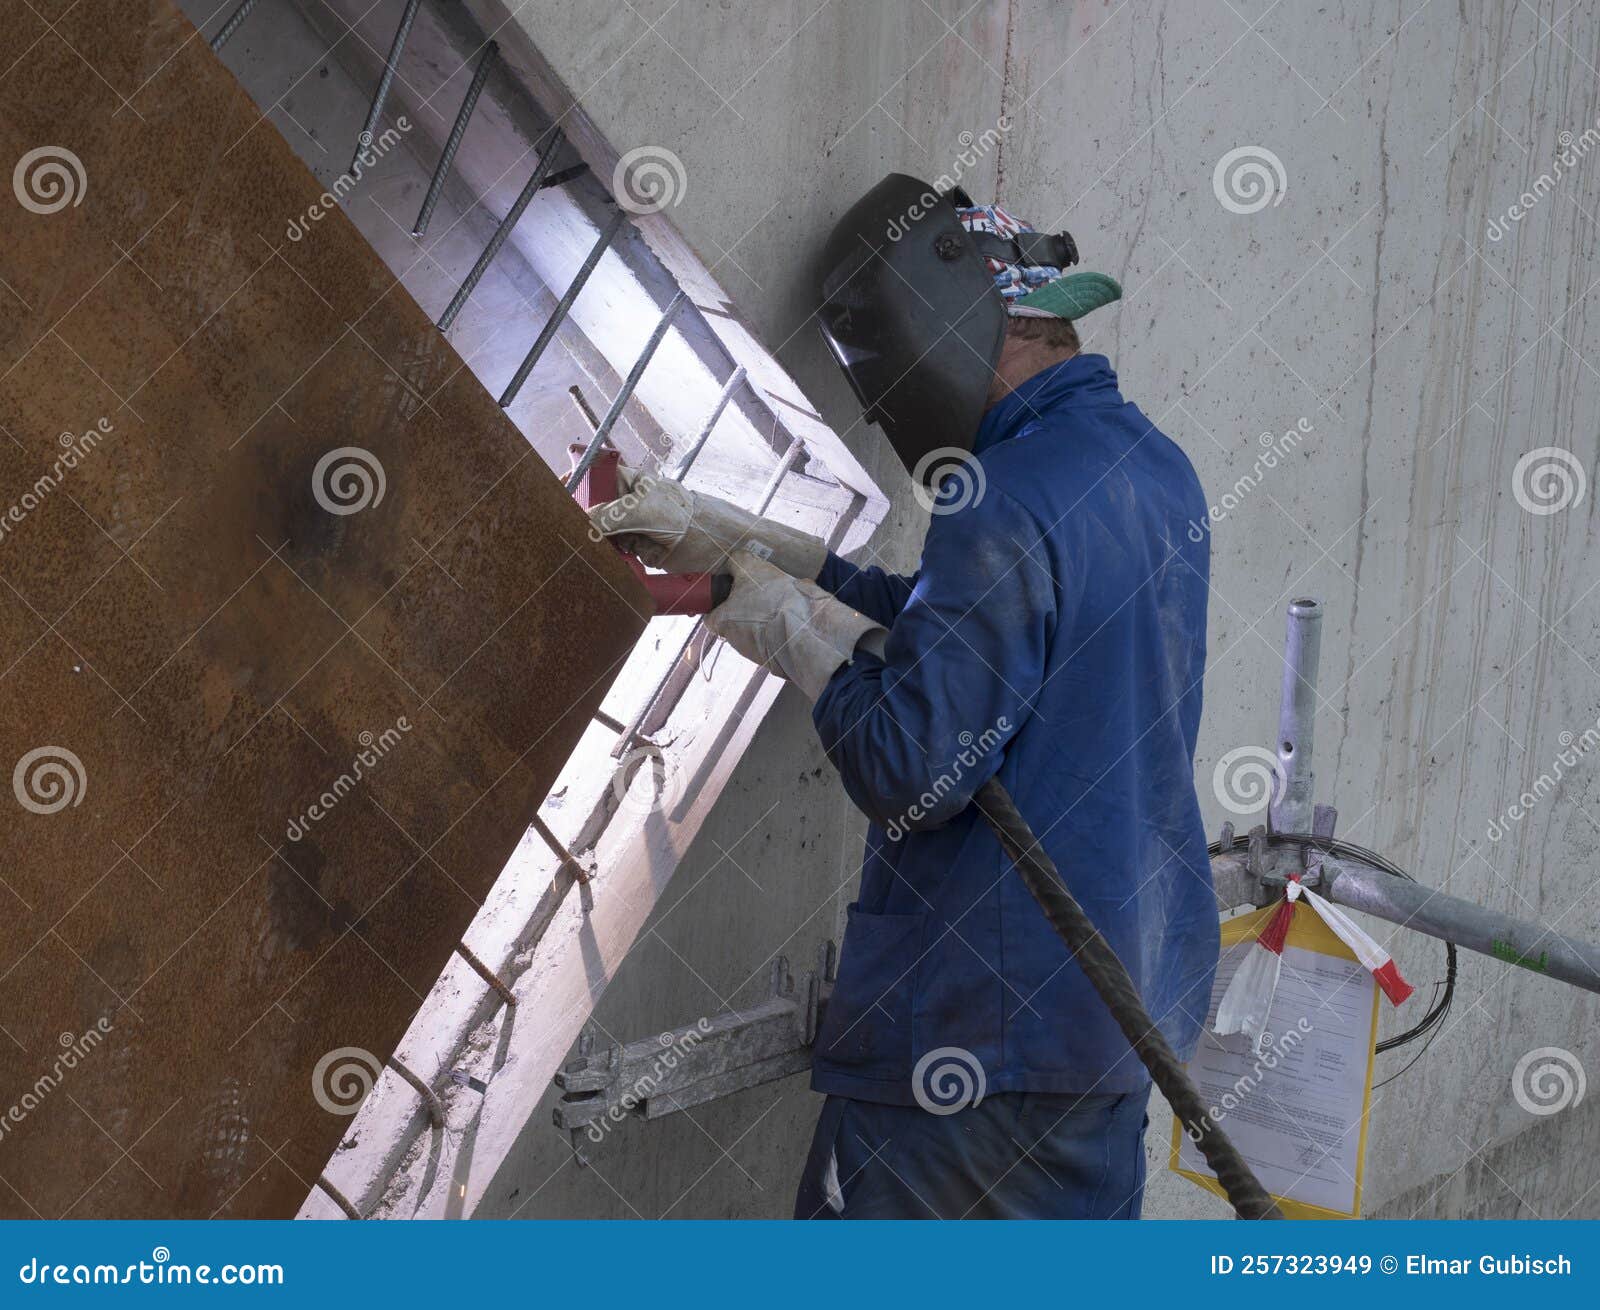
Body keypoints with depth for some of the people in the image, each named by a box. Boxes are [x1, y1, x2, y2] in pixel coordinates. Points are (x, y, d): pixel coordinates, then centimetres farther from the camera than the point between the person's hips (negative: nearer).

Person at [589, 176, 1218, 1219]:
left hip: (976, 1012, -9)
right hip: (1130, 994, 9)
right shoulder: (1156, 467, 10)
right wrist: (728, 538, 15)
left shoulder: (1010, 505, -20)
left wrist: (800, 636, -7)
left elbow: (913, 773, -22)